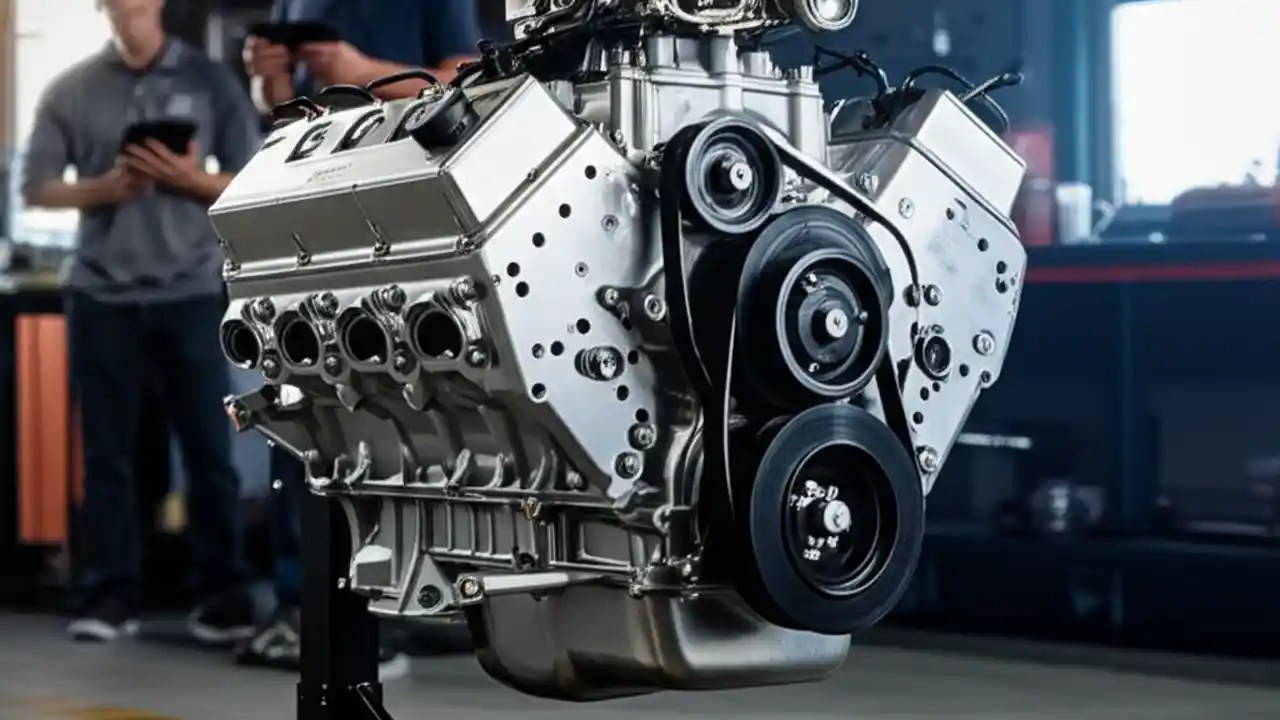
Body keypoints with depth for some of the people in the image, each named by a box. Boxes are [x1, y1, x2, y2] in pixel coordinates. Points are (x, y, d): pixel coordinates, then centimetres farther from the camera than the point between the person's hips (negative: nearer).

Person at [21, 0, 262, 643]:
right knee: (107, 451, 4)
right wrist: (102, 188, -11)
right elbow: (36, 187, 6)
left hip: (190, 293, -1)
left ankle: (225, 594, 8)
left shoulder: (212, 82, 4)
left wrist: (191, 179, -14)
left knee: (209, 448, 1)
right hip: (102, 295, 1)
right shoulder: (69, 91, 7)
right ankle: (111, 594, 11)